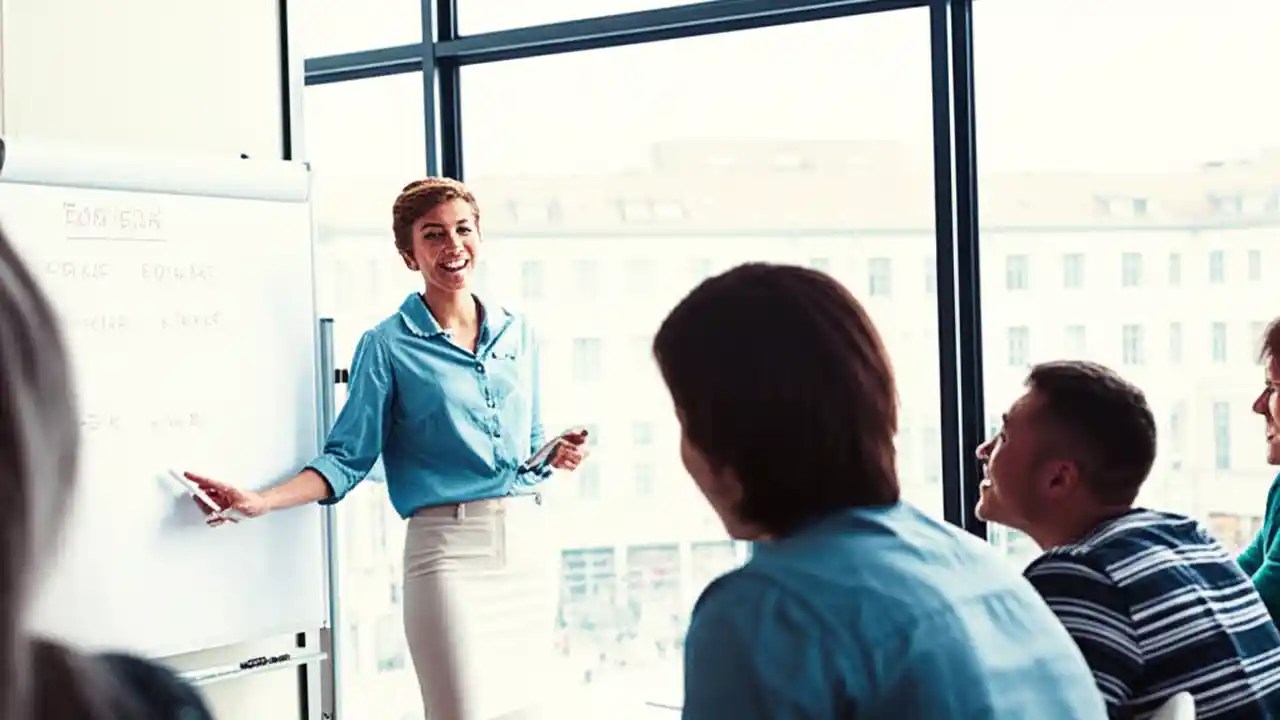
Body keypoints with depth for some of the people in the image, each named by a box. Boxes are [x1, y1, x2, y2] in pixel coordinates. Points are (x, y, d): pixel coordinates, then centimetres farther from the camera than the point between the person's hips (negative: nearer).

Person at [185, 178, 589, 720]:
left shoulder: (517, 333, 13)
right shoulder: (388, 346, -1)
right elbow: (348, 458, -2)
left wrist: (557, 454, 0)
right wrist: (261, 502, -14)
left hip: (528, 540, 5)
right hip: (448, 547, -5)